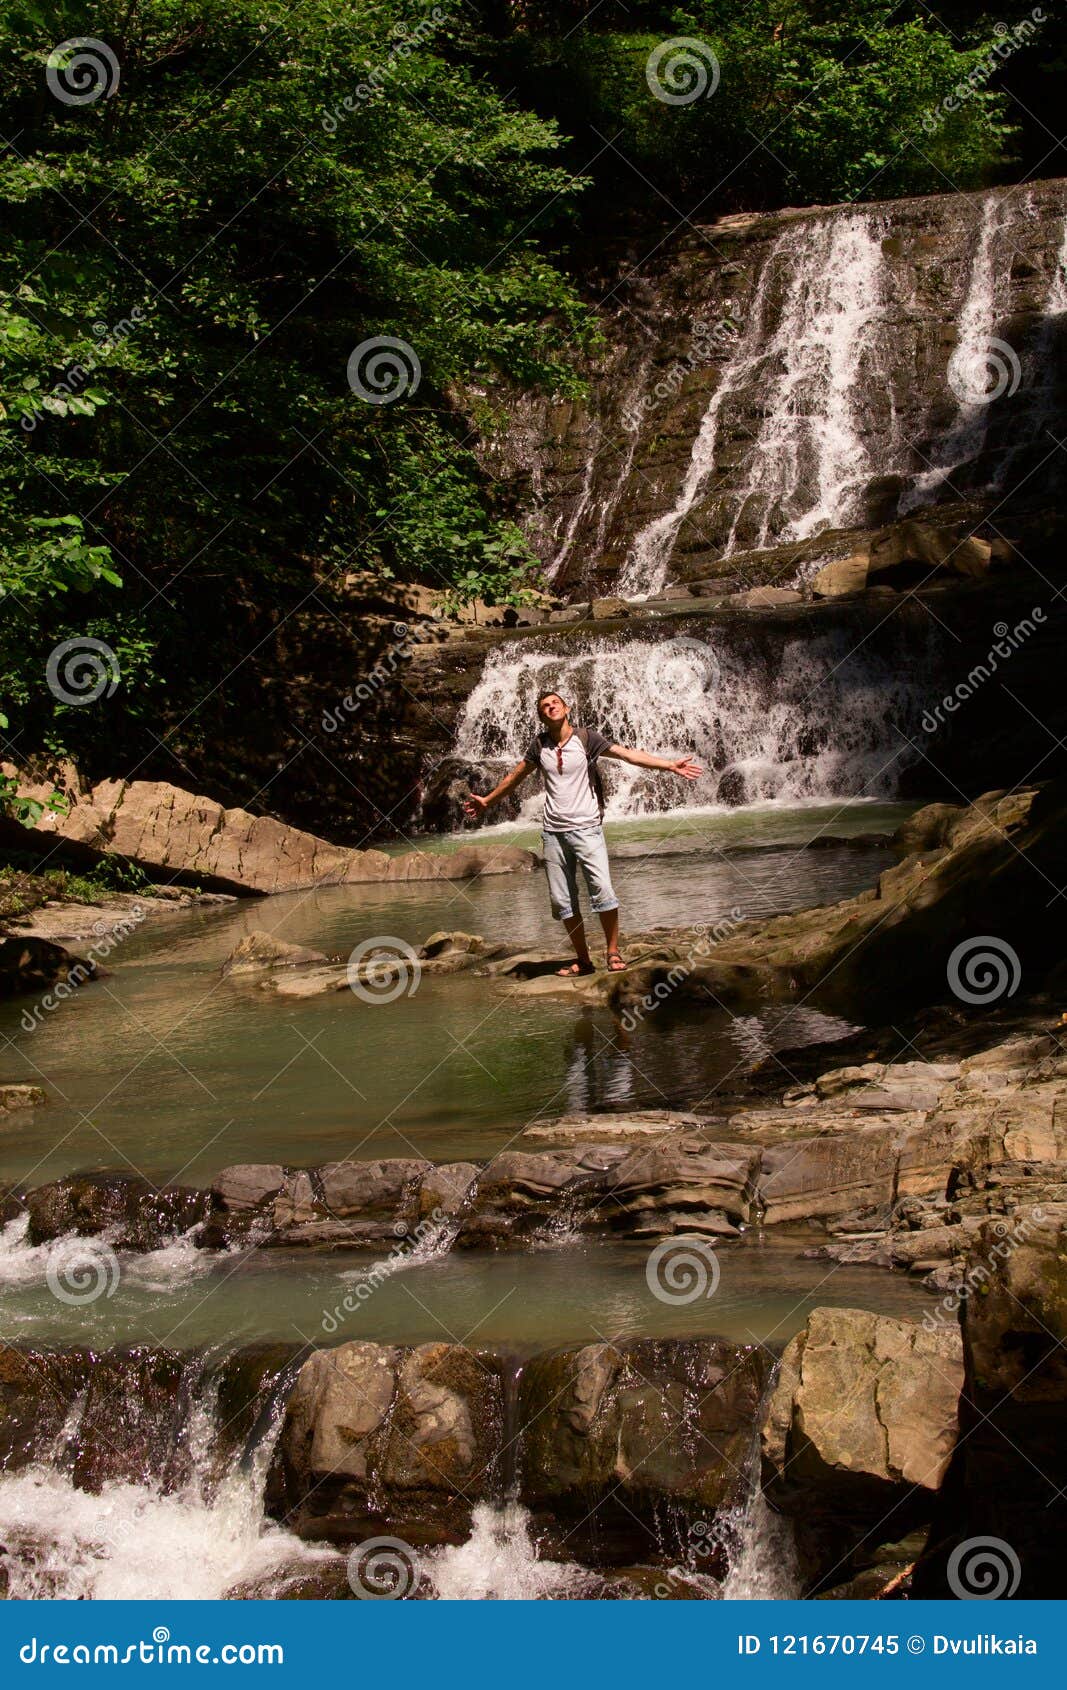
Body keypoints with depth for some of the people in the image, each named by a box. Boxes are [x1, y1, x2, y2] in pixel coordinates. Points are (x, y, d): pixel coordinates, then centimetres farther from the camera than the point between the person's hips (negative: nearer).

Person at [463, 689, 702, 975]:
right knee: (562, 899, 1)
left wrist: (670, 765, -17)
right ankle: (582, 960, 8)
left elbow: (628, 754, -9)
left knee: (602, 888, -18)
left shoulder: (586, 738, -4)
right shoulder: (539, 745, 6)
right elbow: (517, 775, 21)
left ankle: (613, 952, -8)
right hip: (553, 831, 4)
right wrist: (487, 801, 31)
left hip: (586, 826, -4)